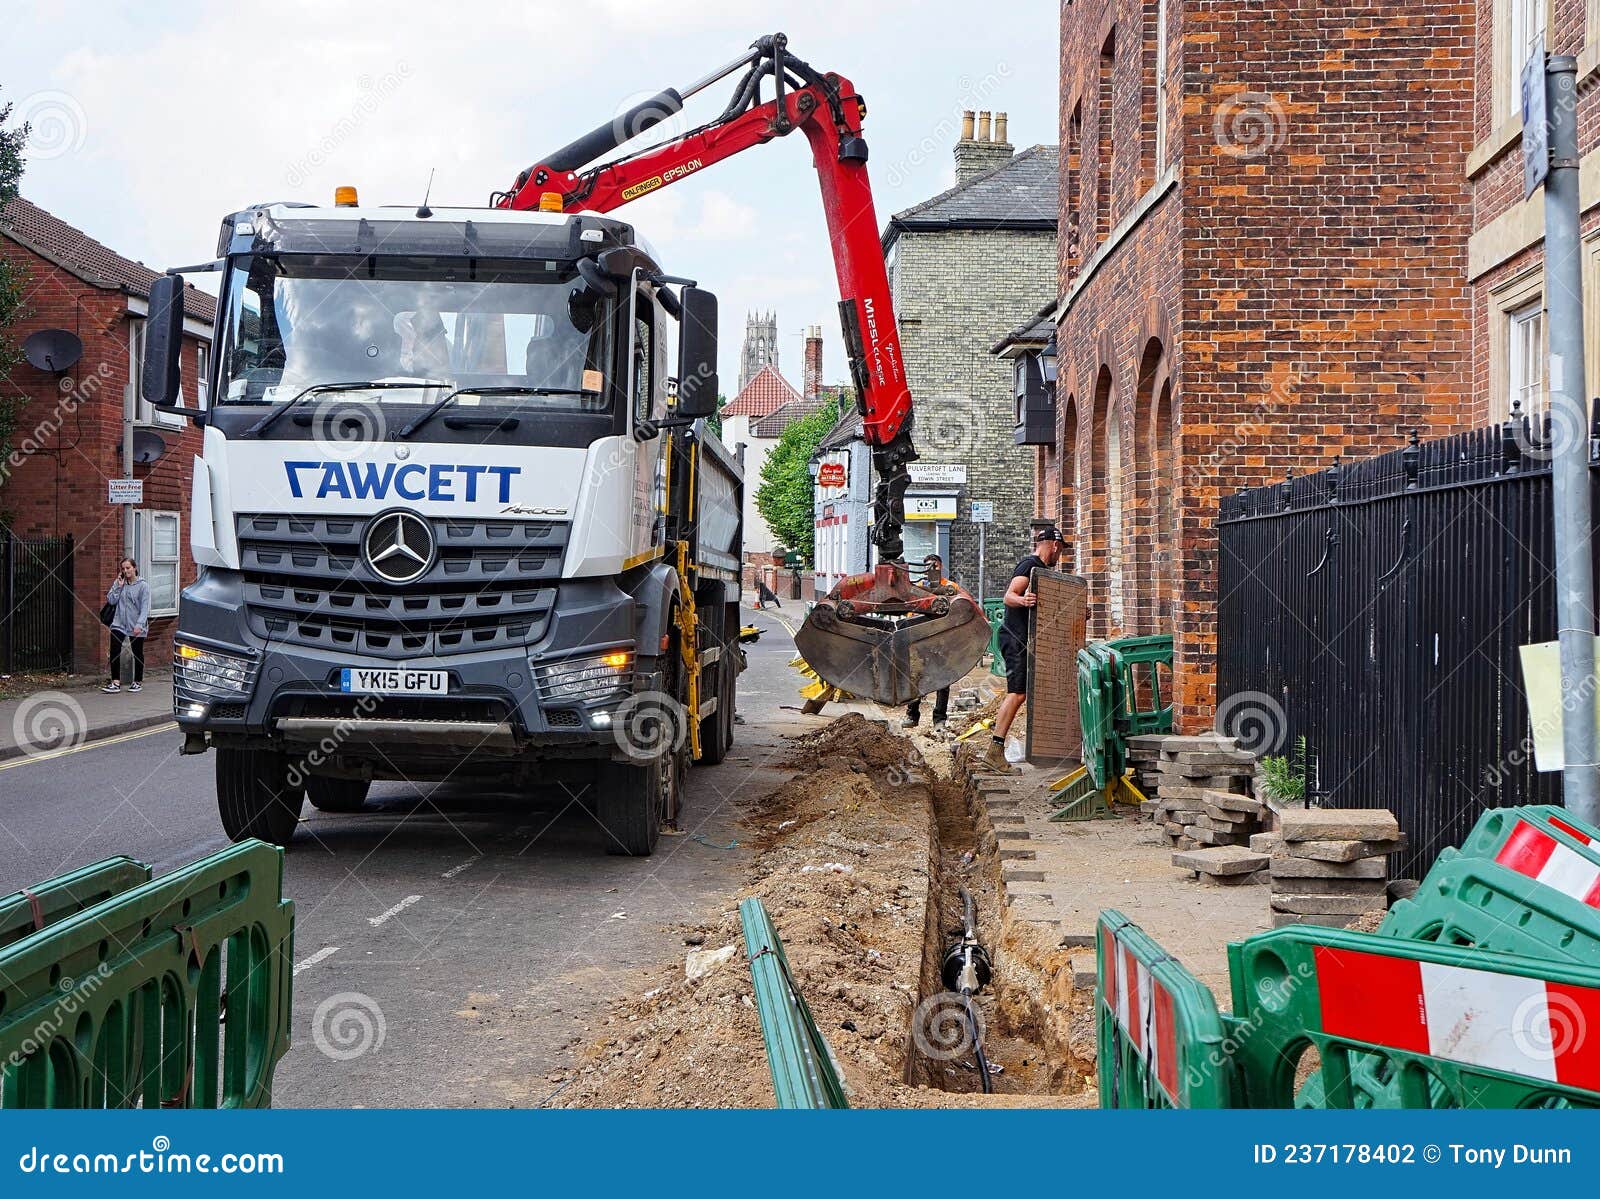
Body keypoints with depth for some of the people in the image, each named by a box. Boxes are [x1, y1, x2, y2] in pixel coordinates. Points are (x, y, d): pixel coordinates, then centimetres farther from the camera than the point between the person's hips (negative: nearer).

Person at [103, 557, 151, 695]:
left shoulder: (143, 585, -6)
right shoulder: (119, 584, 7)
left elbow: (145, 607, -11)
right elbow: (111, 600, 0)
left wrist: (139, 624, -20)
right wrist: (118, 586, -8)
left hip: (136, 627, -3)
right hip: (119, 624, 3)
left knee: (137, 653, 10)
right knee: (115, 652, -10)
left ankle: (138, 682, 24)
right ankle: (115, 683, -9)